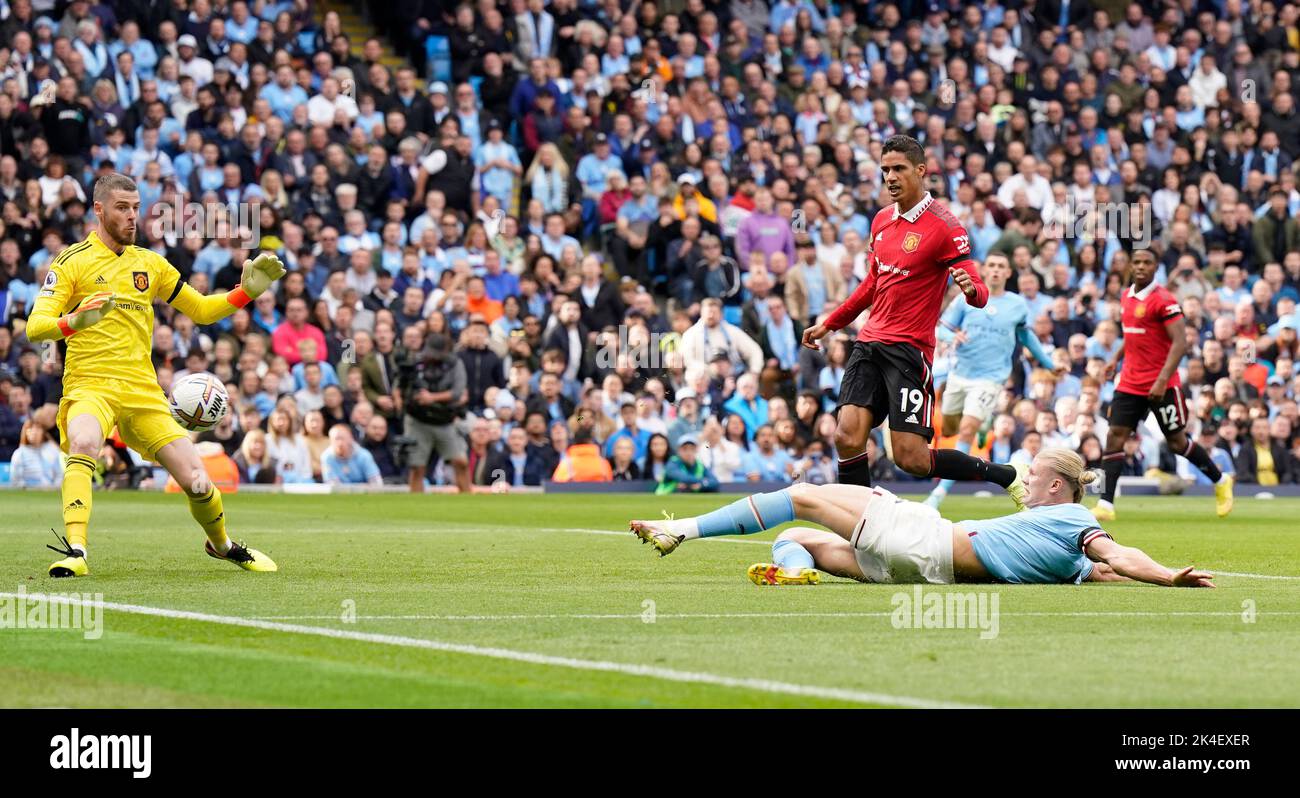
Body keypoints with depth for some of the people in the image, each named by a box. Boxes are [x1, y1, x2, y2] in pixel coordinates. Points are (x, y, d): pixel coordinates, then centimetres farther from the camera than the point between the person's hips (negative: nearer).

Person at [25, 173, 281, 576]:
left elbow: (201, 309, 24)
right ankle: (74, 552, -39)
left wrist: (247, 290, 7)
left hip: (143, 390, 4)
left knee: (197, 482, -3)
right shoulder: (72, 262, 0)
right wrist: (73, 322, -31)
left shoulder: (150, 263, 15)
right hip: (90, 386, -4)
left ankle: (223, 545, 28)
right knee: (83, 445, -38)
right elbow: (35, 327, -10)